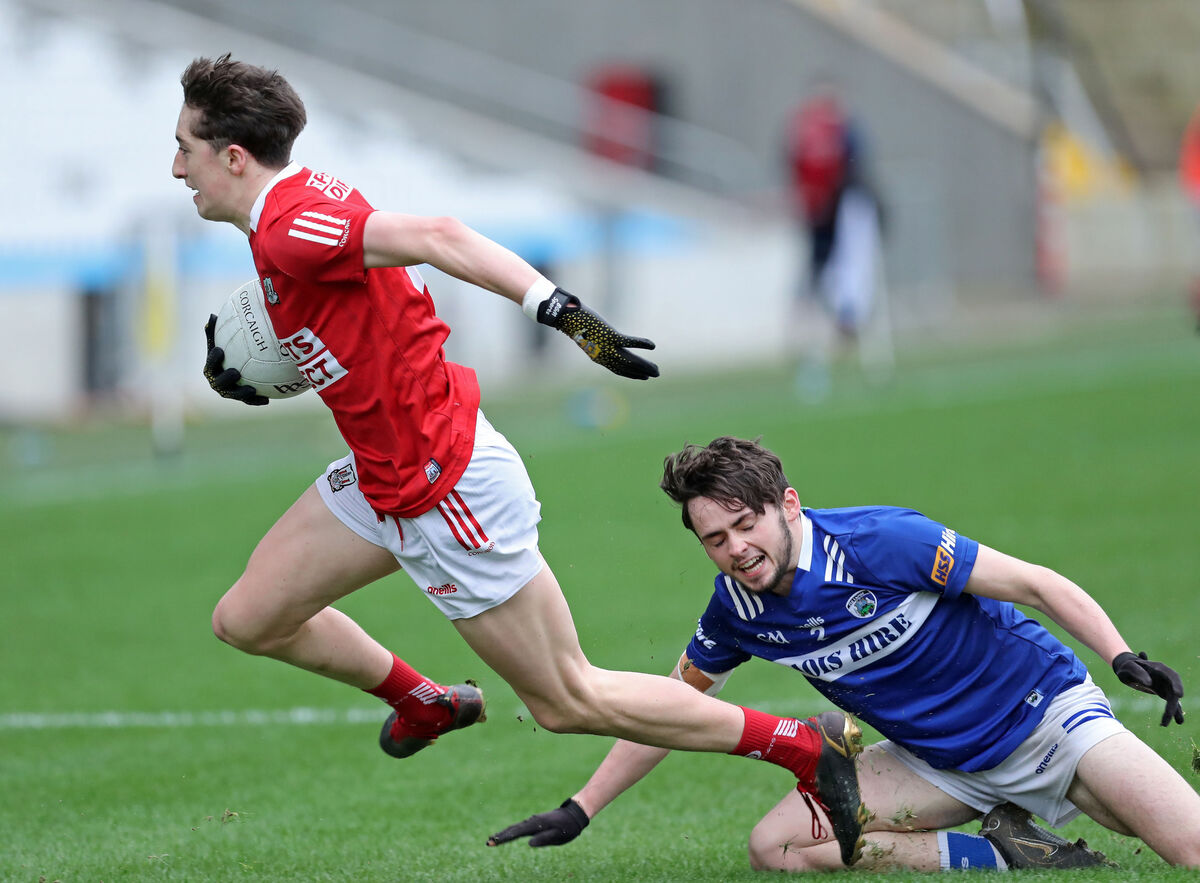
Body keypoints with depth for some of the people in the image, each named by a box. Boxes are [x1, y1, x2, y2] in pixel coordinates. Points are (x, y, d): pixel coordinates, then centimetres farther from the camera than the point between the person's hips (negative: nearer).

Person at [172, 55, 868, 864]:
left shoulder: (293, 230, -23)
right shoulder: (297, 206, 6)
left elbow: (434, 235, -34)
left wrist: (559, 309, -40)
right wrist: (247, 378, 9)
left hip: (447, 491, -10)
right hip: (383, 480, 10)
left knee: (568, 700, 0)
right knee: (246, 621, 14)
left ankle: (809, 745, 8)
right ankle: (425, 702, 34)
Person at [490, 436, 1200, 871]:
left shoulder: (882, 543, -24)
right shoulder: (736, 610, -7)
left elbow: (1038, 583, -18)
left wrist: (1123, 657, -30)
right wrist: (580, 810, 7)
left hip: (1046, 715, -6)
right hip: (941, 763, 6)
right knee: (777, 846, -16)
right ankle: (1003, 855, -10)